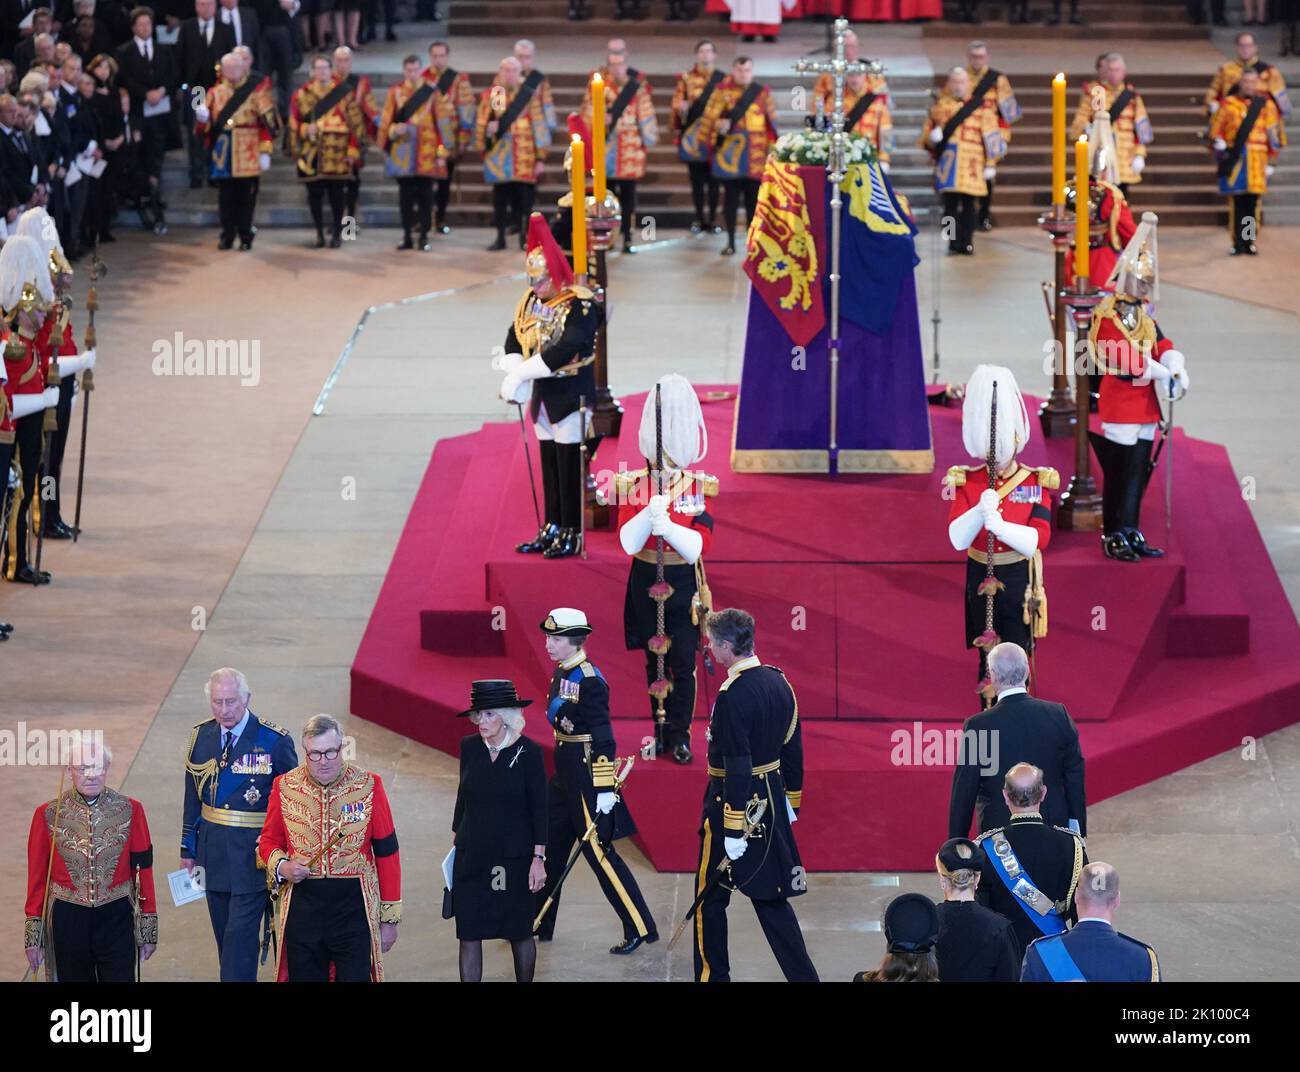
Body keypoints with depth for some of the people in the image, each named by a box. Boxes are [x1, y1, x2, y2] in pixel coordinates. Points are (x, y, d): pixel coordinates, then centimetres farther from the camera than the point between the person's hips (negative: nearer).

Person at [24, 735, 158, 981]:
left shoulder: (130, 811, -1)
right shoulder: (48, 814, -2)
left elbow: (143, 869, 3)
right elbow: (37, 876, 3)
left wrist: (148, 931, 3)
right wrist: (33, 937, 1)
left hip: (117, 922, 0)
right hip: (67, 923, 0)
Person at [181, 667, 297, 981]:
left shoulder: (274, 741, -11)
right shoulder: (201, 736, 4)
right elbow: (192, 797, 13)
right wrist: (188, 849, 12)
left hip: (253, 855, -5)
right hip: (213, 848, 5)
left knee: (241, 934, -10)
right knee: (224, 936, 14)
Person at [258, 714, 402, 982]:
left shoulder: (368, 786, -3)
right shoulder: (284, 787, 1)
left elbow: (386, 852, 2)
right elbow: (269, 840, 14)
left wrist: (389, 918, 2)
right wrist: (282, 866, -10)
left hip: (354, 909, -2)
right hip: (302, 907, 2)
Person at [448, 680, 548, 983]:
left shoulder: (527, 752, -11)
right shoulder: (469, 747, 0)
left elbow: (539, 808, -8)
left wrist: (539, 858, -11)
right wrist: (455, 841, 13)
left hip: (514, 856, -3)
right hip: (471, 856, 3)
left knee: (519, 932, 10)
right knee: (468, 934, 1)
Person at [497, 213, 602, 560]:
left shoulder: (580, 306, -18)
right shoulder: (531, 301, 7)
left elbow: (567, 348, -29)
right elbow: (515, 337, 7)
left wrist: (523, 372, -27)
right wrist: (515, 373, -13)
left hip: (570, 397, -8)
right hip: (542, 397, 8)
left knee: (569, 465, -2)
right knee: (548, 464, 14)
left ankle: (572, 534, 5)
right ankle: (552, 529, 22)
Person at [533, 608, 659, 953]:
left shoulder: (589, 681, -19)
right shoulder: (562, 673, 8)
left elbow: (602, 738, -20)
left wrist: (604, 789, -21)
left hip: (586, 774, -9)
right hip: (565, 773, 9)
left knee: (598, 852, -5)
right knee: (549, 847, 15)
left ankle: (640, 928, 2)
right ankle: (538, 923, 27)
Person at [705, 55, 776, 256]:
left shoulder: (762, 92, 6)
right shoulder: (723, 90, 4)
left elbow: (772, 120, 8)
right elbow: (710, 116, 2)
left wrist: (772, 147, 2)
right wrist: (719, 124, -19)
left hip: (755, 154, 1)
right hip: (729, 150, 0)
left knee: (753, 197, 2)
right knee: (731, 196, 1)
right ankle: (730, 241, 9)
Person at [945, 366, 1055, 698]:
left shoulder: (1036, 483, -6)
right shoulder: (967, 483, -3)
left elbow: (1038, 540, -17)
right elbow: (957, 539, -13)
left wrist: (999, 525, -33)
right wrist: (980, 511, -32)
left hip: (1019, 582, -1)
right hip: (981, 580, 1)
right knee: (988, 658, 11)